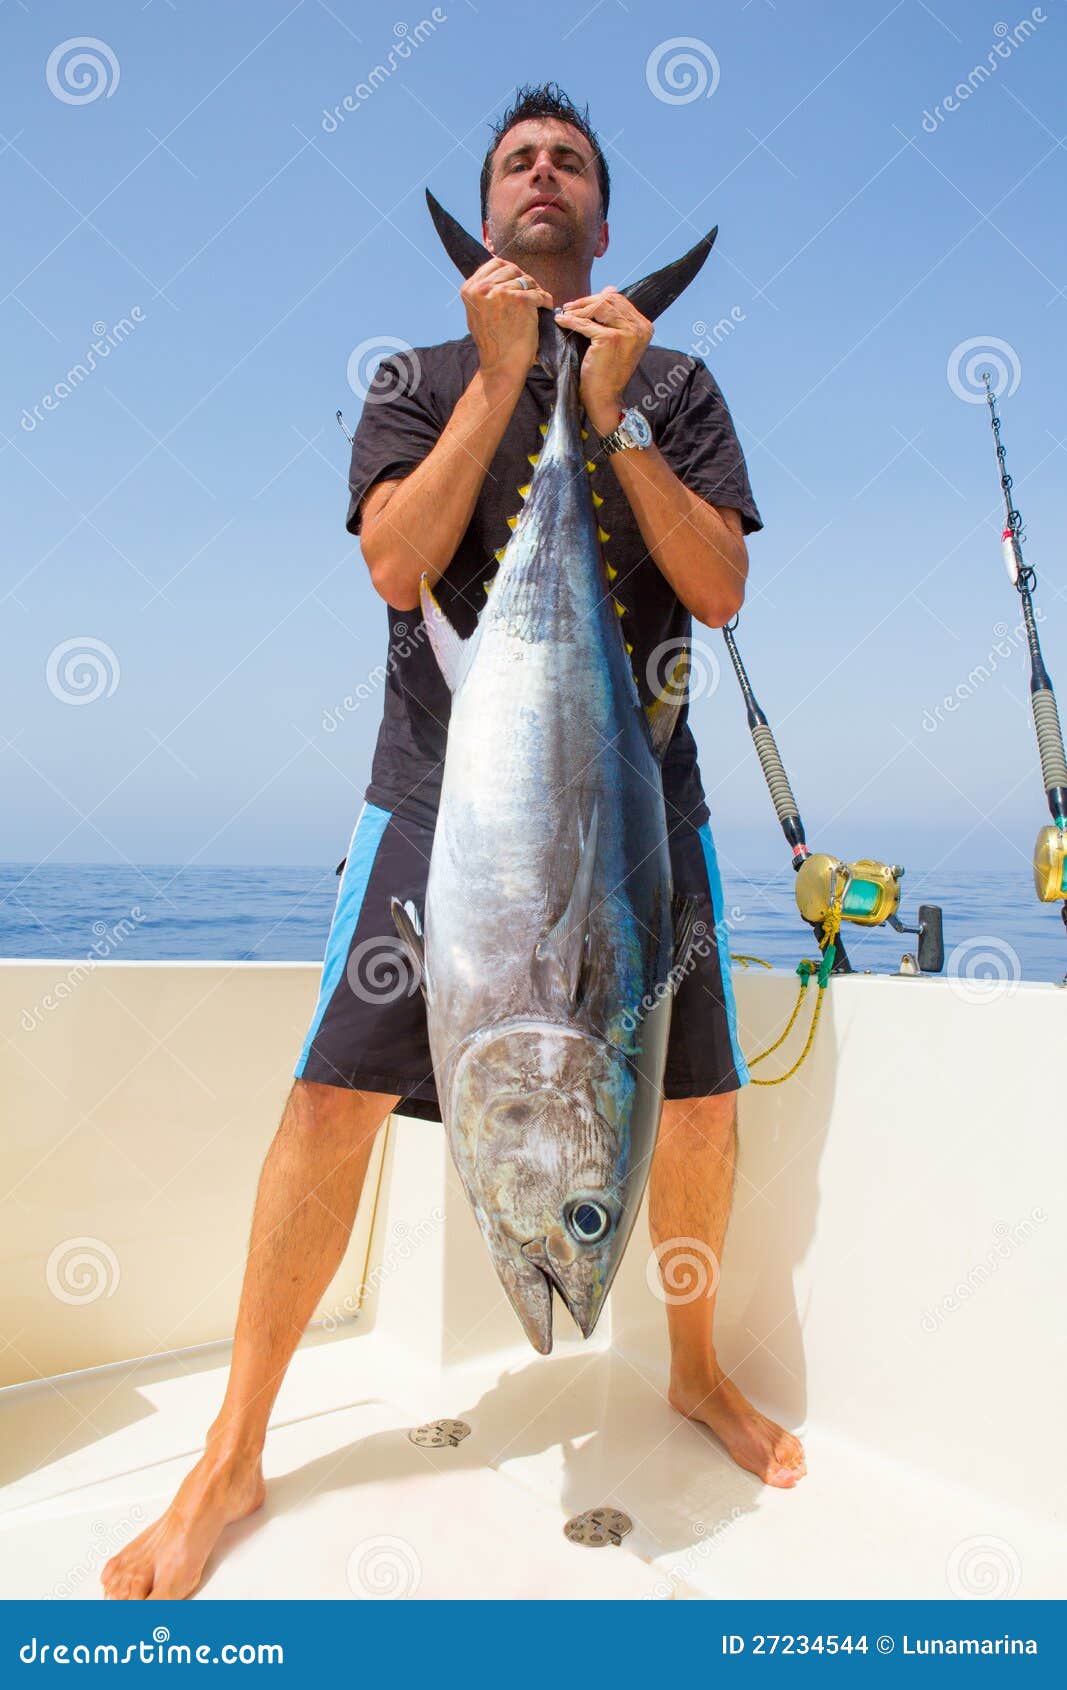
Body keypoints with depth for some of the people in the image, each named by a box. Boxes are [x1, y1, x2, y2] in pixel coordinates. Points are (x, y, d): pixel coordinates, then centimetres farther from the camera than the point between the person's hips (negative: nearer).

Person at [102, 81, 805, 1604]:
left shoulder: (676, 384, 14)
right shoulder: (420, 380, 13)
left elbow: (721, 588, 1)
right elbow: (397, 564, -5)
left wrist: (612, 414, -6)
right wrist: (499, 377, -6)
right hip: (446, 780, -1)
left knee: (698, 1100, 2)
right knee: (334, 1091, -9)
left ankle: (697, 1371, 31)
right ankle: (234, 1458, 9)